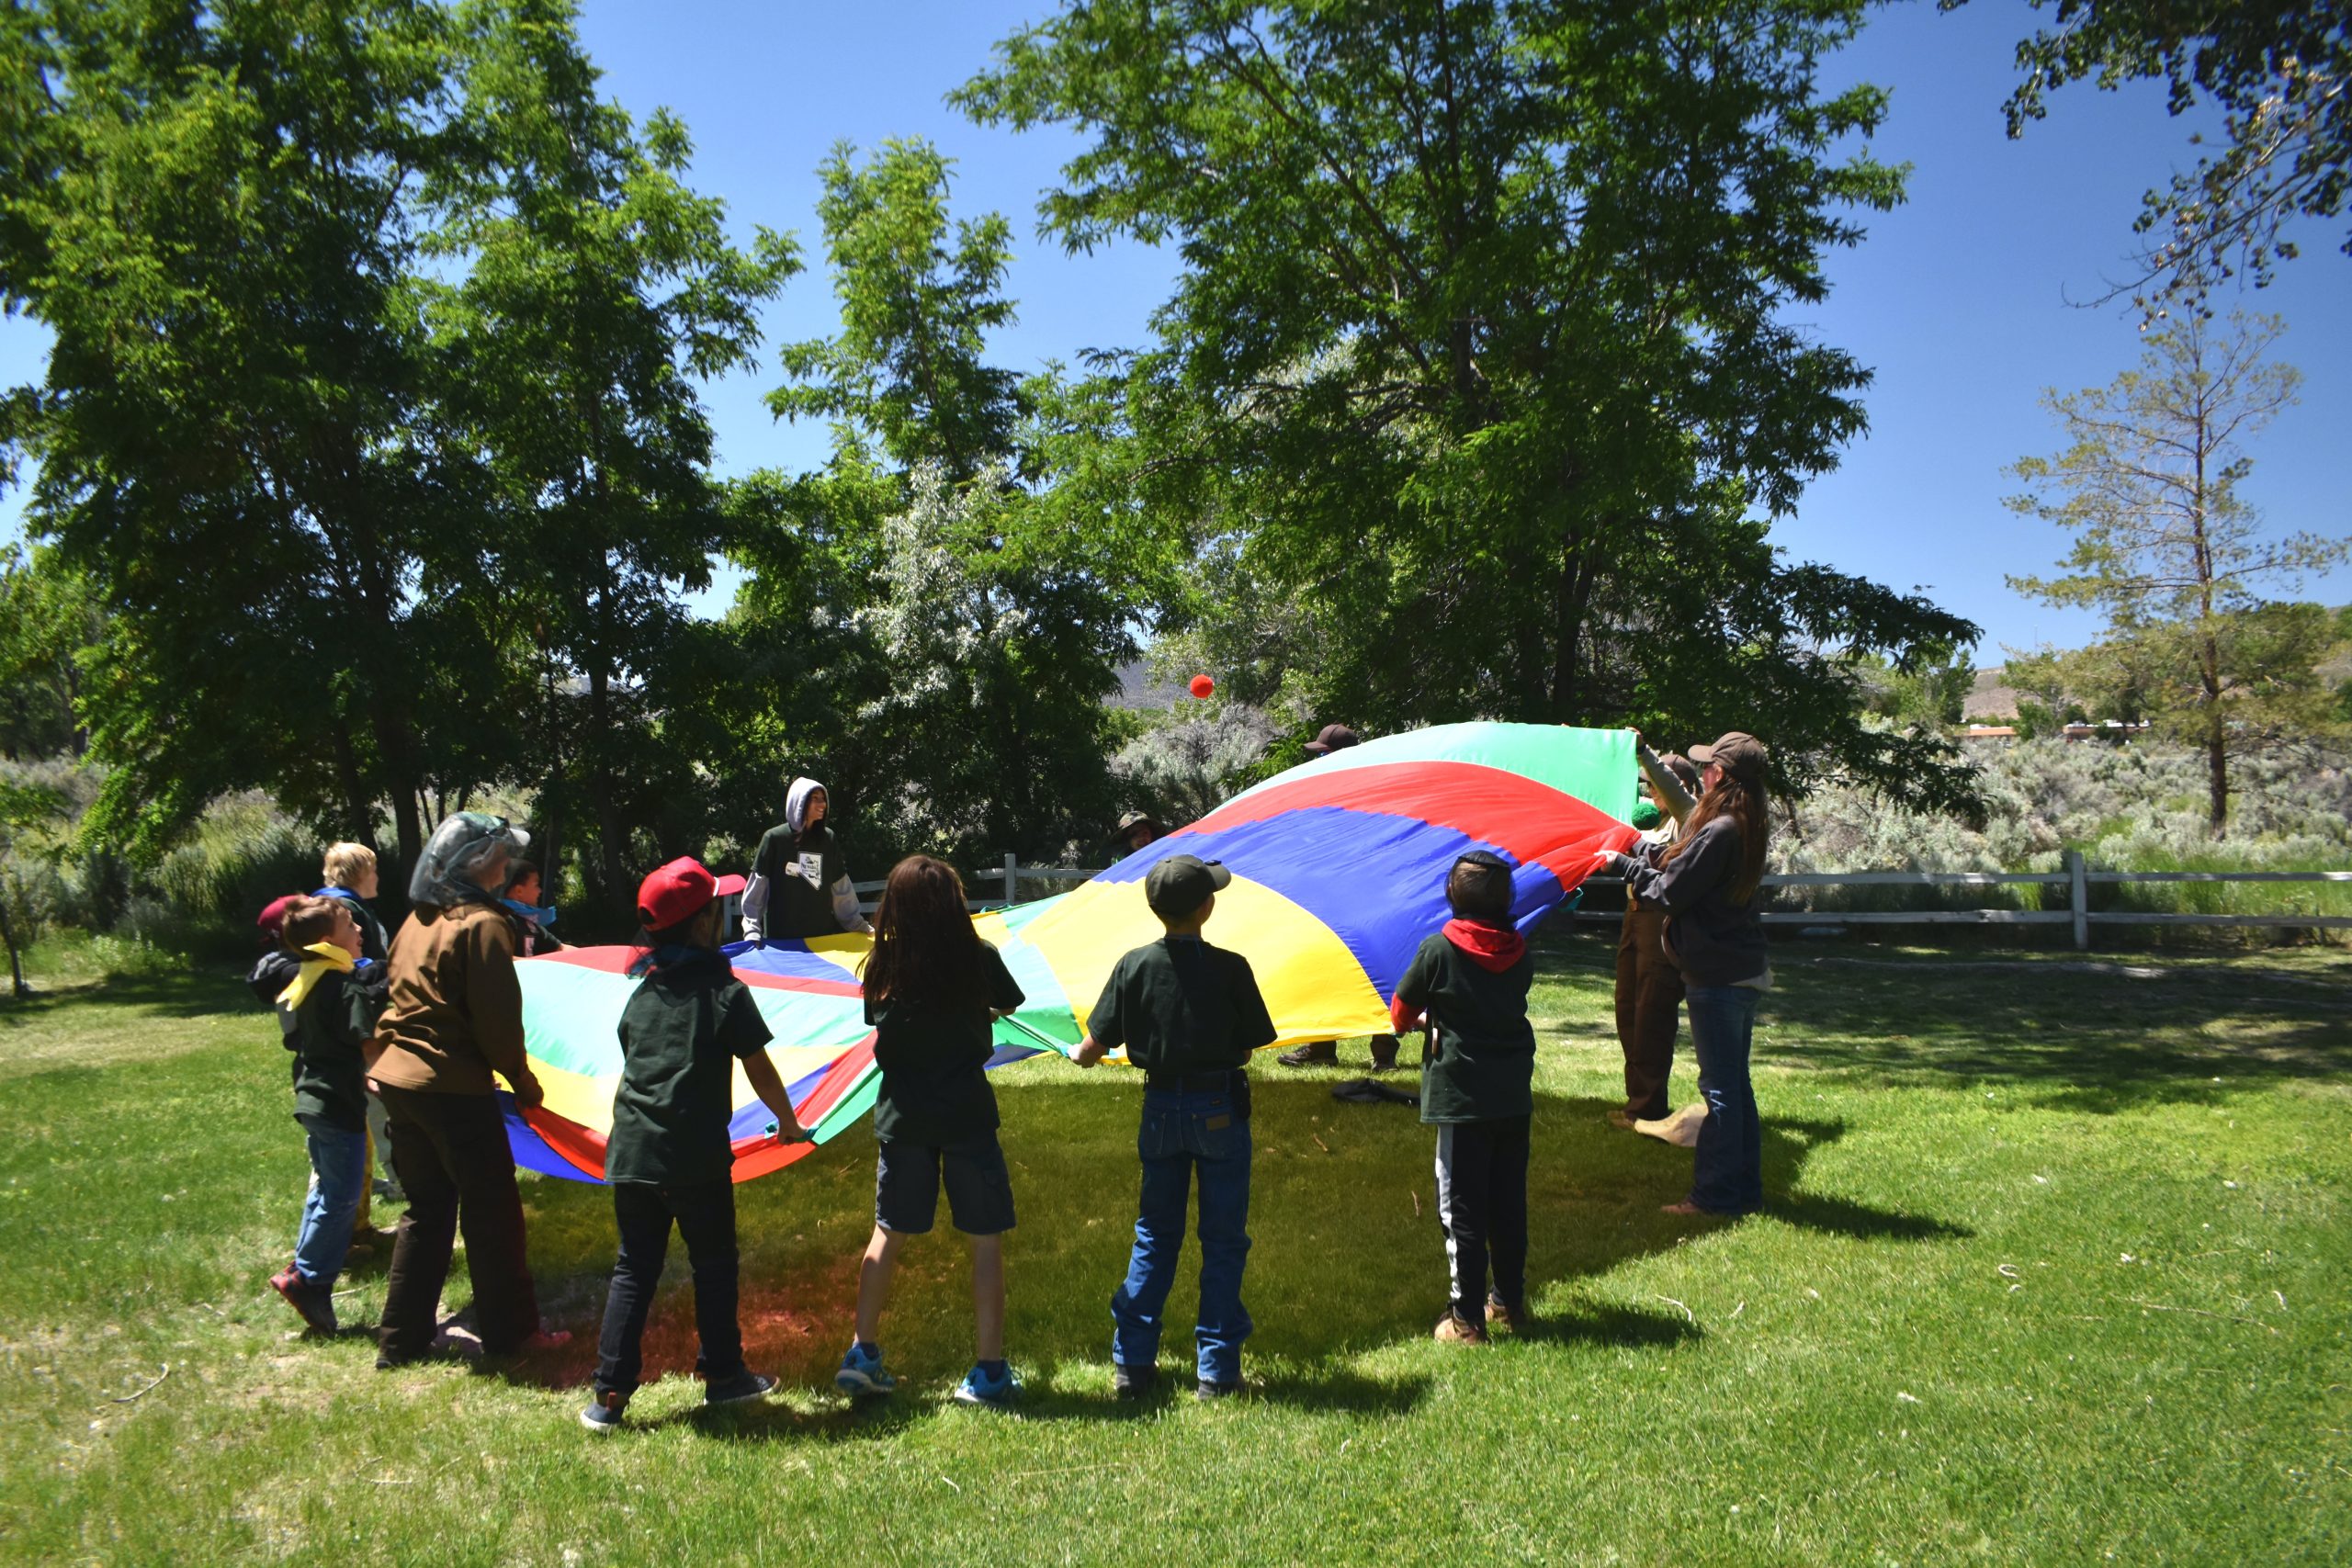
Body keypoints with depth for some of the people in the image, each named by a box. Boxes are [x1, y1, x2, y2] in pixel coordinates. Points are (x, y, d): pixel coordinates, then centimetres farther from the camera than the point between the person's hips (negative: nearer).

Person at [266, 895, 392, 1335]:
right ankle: (308, 1278, -1)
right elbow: (369, 1044, -22)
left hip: (313, 1097, 10)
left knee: (326, 1188, 21)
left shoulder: (302, 982, 10)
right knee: (343, 1195, -3)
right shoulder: (345, 986, -20)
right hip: (340, 1104, -10)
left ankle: (305, 1263, 28)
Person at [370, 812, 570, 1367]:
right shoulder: (483, 923, -13)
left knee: (427, 1209, 16)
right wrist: (520, 1077, -3)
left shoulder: (416, 920, 11)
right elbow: (497, 1016, -15)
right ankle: (509, 1331, 14)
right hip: (454, 1088, -8)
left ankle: (401, 1341, 19)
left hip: (399, 1079, 8)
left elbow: (405, 997, 17)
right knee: (492, 1211, 5)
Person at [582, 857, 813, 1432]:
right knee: (713, 1266, 11)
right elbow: (760, 1071, -3)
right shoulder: (726, 992, -7)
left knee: (633, 1270, 11)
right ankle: (723, 1375, 22)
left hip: (631, 1150, 5)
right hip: (695, 1156, -5)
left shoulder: (642, 994, 9)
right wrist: (789, 1122, 14)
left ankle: (609, 1395, 10)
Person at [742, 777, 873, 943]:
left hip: (822, 934, 3)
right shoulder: (774, 838, -3)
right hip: (780, 938, -3)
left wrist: (859, 925, 10)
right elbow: (756, 888, -4)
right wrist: (752, 930, -12)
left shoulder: (828, 839, 8)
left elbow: (842, 889, 11)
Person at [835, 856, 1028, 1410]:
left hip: (902, 1117, 3)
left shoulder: (883, 965, -1)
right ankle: (988, 1372, 7)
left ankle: (861, 1356, 21)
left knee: (888, 1234, 18)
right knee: (986, 1240, 5)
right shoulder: (977, 956, -7)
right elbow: (1006, 1005, 10)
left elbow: (880, 1029, 10)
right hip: (966, 1115, -3)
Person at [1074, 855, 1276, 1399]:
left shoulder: (1133, 966, -6)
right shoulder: (1229, 967, -12)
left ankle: (1132, 1364, 17)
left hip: (1161, 1108, 3)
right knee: (1223, 1240, 8)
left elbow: (1092, 1050, -4)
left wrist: (1077, 1054, 19)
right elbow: (1246, 1049, -5)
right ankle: (1216, 1369, 11)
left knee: (1154, 1235, 16)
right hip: (1220, 1107, -3)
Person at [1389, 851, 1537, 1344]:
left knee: (1462, 1210, 2)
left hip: (1462, 1095, -5)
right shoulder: (1519, 955, 2)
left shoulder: (1439, 950, -11)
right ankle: (1510, 1301, 28)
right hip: (1515, 1094, 5)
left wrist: (1419, 1020, 23)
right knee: (1508, 1202, 17)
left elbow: (1401, 1011, -1)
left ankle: (1467, 1319, 6)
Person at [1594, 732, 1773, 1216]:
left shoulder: (1719, 832, -21)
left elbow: (1669, 892, -16)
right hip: (1744, 971, 10)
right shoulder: (1745, 828, 8)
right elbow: (1682, 865, 16)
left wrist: (1622, 863, -4)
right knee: (1735, 1084, 16)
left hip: (1718, 977, -10)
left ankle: (1715, 1194, 6)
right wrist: (1640, 851, 19)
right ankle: (1745, 1188, 24)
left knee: (1720, 1087, -2)